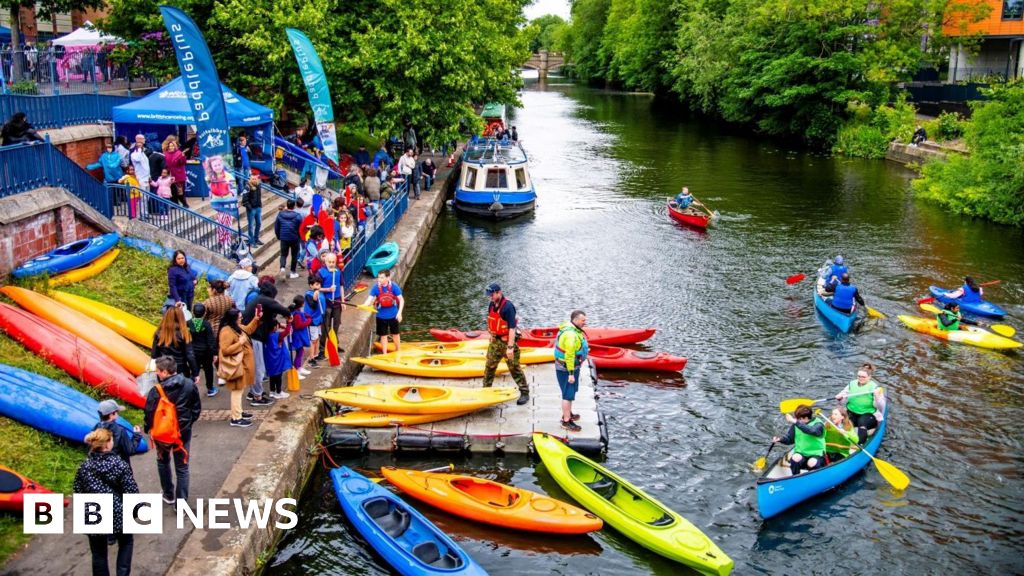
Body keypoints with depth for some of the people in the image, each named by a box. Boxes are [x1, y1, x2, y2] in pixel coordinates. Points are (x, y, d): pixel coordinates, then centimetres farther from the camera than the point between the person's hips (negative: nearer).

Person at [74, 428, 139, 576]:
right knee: (126, 542, 25)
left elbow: (78, 491, 4)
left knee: (98, 554, 16)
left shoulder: (84, 466, -4)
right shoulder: (120, 465, -15)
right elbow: (131, 491, -12)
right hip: (117, 515, -2)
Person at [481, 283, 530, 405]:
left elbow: (512, 328, -24)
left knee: (514, 367, -1)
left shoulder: (508, 307, -21)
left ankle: (525, 392, 10)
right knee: (489, 366, 15)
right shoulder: (491, 305, 4)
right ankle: (486, 389, 30)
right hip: (495, 340, 7)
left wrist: (510, 347, -26)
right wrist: (492, 336, 19)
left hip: (507, 341, -7)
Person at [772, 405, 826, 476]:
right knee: (795, 458, -30)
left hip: (816, 454, -4)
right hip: (800, 453, 4)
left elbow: (811, 431, -35)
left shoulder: (818, 424, -11)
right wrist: (780, 439, -9)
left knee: (812, 463, -35)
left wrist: (796, 422, -41)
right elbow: (789, 439, 13)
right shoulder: (796, 424, 5)